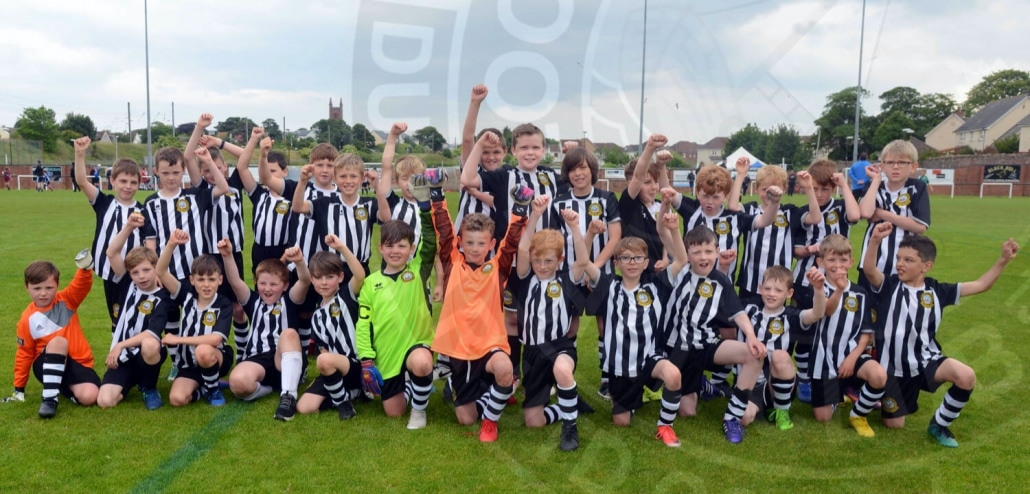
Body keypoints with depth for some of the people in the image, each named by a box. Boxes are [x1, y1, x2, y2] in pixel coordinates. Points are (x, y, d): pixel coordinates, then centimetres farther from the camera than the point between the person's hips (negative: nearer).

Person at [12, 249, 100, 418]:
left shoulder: (66, 300, -1)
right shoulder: (27, 319, -1)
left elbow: (82, 285, -21)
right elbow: (24, 353, 7)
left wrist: (85, 268, -44)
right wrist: (19, 387, 11)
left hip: (78, 362, 0)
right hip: (48, 365, 0)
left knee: (89, 397, -28)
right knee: (58, 341, -36)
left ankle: (67, 387, 8)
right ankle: (50, 397, -32)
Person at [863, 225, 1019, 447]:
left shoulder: (936, 290, -1)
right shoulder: (889, 286, -10)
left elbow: (980, 285, 3)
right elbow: (869, 270, -31)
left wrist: (1004, 260, -9)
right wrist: (875, 240, -47)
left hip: (926, 359, 2)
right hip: (894, 367, -1)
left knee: (966, 377, -30)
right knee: (894, 424, 6)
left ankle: (939, 425, -5)